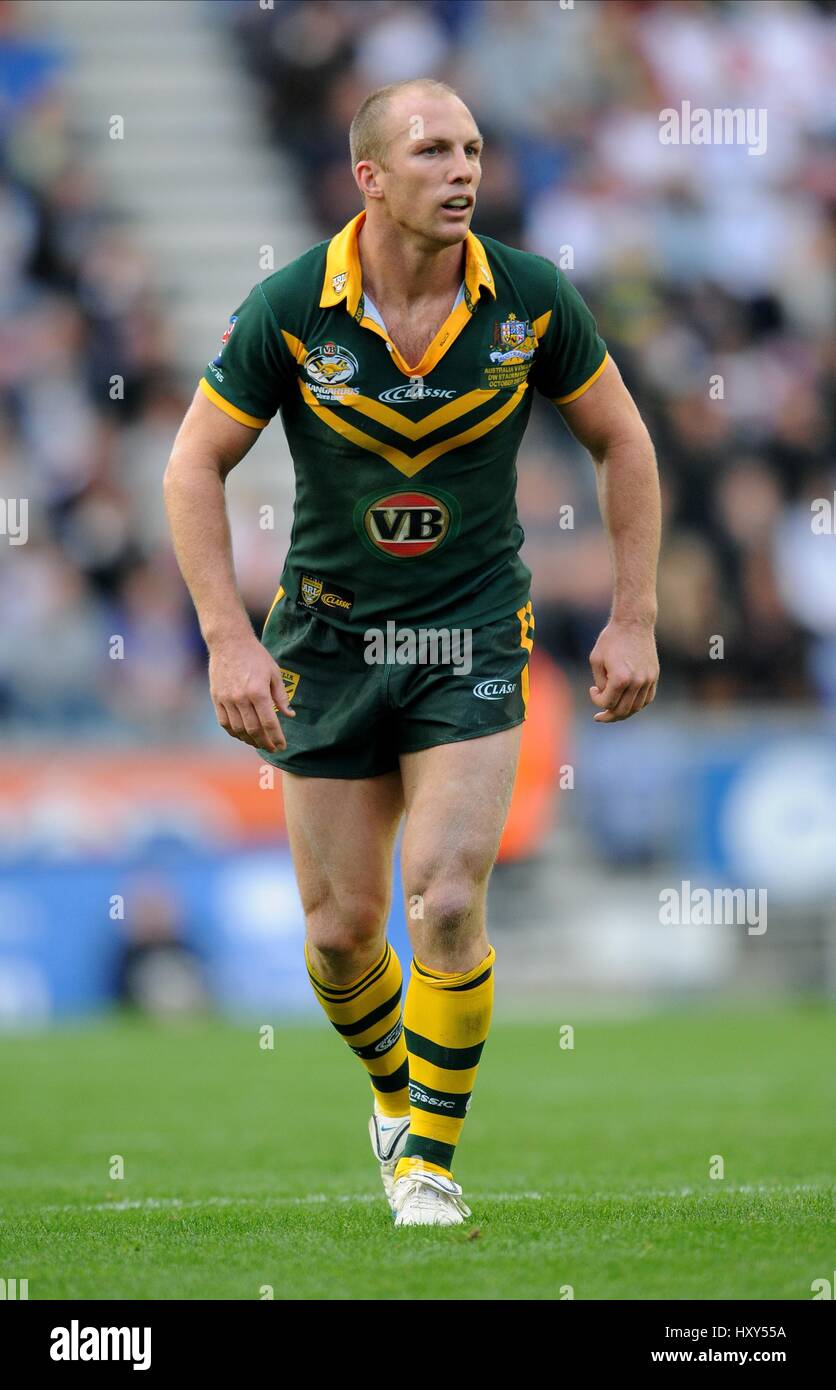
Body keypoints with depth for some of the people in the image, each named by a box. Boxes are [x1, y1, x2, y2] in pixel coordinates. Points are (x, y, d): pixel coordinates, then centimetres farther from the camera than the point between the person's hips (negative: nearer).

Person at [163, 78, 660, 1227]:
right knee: (340, 931, 4)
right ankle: (396, 1091, 36)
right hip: (329, 641, 0)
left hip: (473, 638, 0)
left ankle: (431, 1161, 1)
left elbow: (622, 443, 4)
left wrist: (634, 619, 0)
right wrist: (228, 640, -13)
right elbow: (195, 465, -5)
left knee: (447, 902, -15)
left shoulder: (532, 300, -10)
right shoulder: (291, 309, -14)